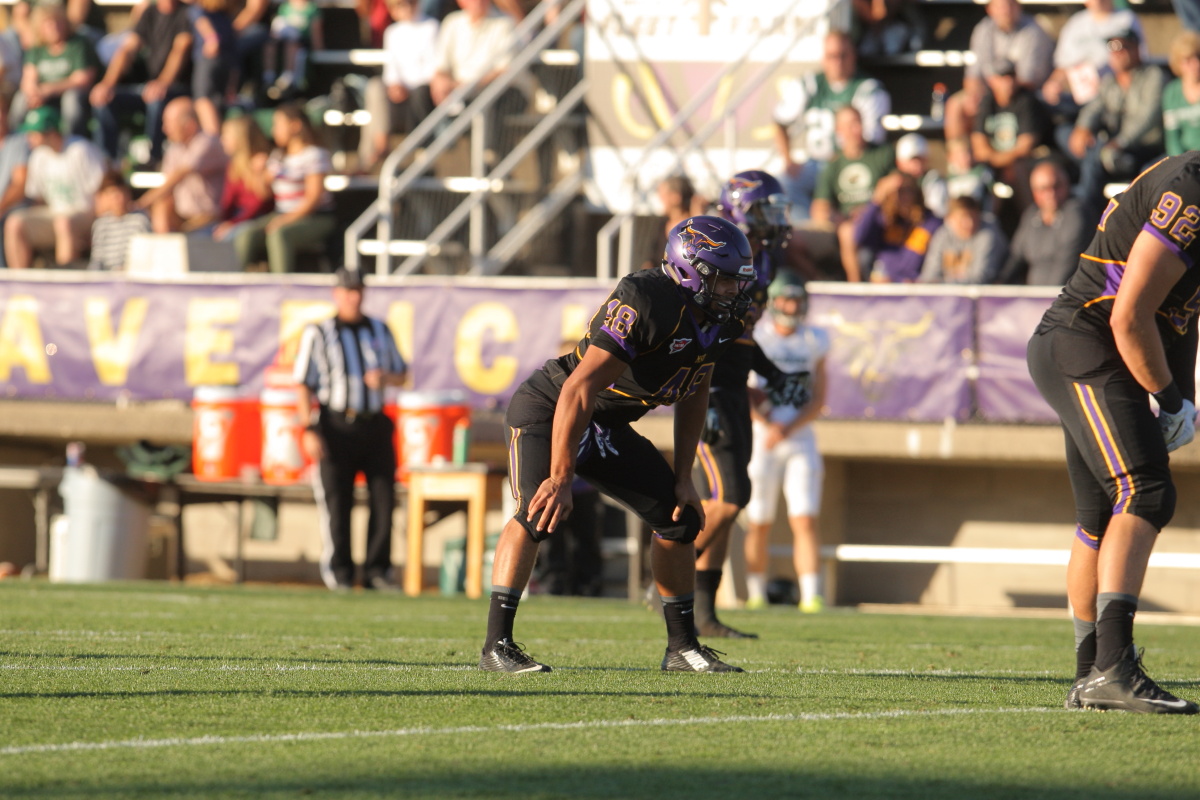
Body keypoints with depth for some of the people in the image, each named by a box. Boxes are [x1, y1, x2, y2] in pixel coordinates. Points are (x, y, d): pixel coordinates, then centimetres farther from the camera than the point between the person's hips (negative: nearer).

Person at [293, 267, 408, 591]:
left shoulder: (380, 331, 14)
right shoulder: (318, 333, 2)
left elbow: (401, 374, 20)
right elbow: (303, 384, -2)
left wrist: (386, 378, -5)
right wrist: (309, 430, -12)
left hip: (375, 426, 4)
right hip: (336, 427, -4)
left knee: (384, 498, -1)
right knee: (336, 503, -3)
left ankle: (377, 570, 7)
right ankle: (338, 573, 5)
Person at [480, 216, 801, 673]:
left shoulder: (719, 322, -5)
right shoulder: (647, 304, -32)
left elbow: (693, 396, 11)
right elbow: (580, 390, -32)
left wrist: (683, 479, 7)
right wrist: (561, 479, -32)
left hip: (605, 426, 9)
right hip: (549, 408, -9)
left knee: (679, 517, 6)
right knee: (539, 512, -29)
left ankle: (682, 647, 17)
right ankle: (497, 644, -27)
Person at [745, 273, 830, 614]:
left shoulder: (814, 343, 6)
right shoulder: (753, 339, -2)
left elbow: (818, 400, 4)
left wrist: (788, 428, -11)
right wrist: (766, 422, -17)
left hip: (799, 437, 1)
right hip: (760, 436, -1)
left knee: (805, 520, -9)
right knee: (759, 523, 4)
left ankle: (811, 595, -13)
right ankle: (756, 595, 16)